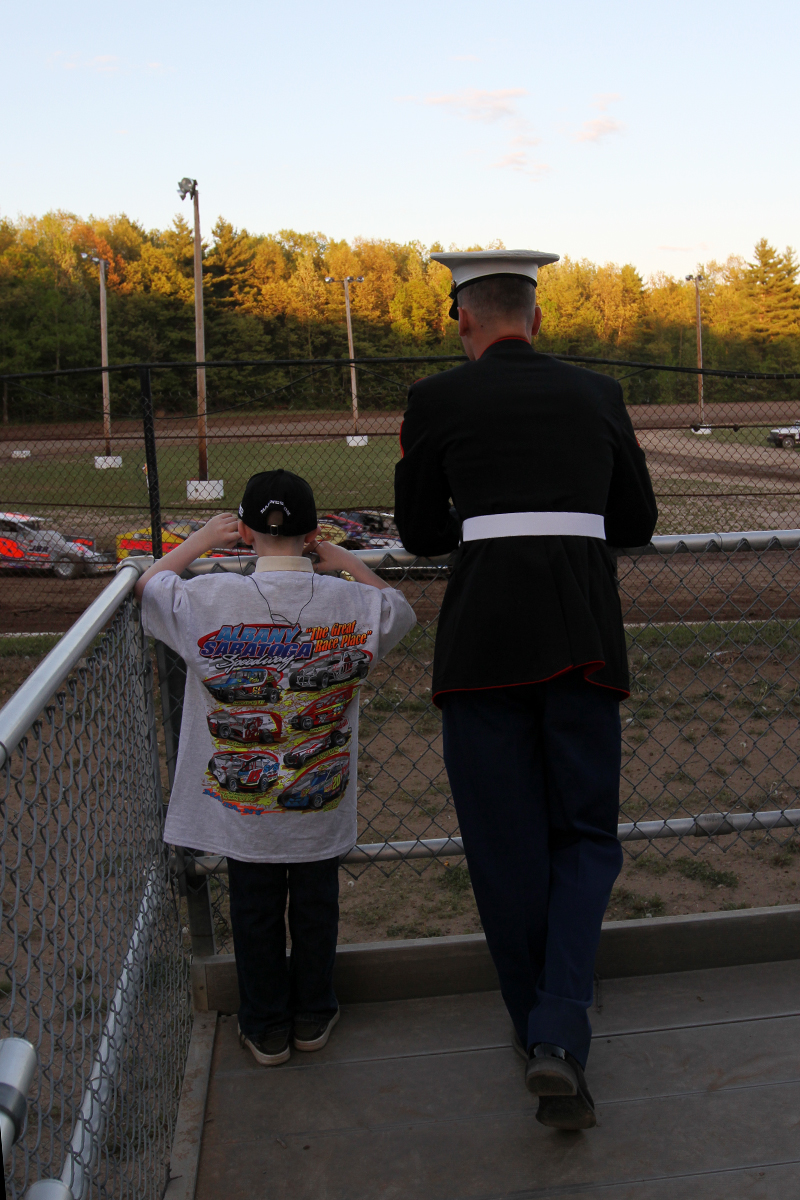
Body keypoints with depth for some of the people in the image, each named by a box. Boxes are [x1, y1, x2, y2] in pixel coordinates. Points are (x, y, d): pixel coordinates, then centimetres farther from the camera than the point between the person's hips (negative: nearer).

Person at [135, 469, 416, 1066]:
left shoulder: (207, 599, -17)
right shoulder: (354, 602, -14)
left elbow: (148, 585, 5)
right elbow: (402, 610, 11)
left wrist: (201, 539, 12)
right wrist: (341, 558, 9)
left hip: (240, 805, 0)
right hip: (322, 804, 1)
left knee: (255, 912, 18)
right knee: (316, 906, 21)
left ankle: (266, 1028, 33)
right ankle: (313, 1016, 38)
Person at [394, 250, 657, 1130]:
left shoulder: (436, 401, 3)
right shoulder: (598, 393, 12)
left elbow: (419, 535, 10)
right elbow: (637, 523, 18)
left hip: (482, 633, -2)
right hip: (586, 635, 2)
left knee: (505, 847, 12)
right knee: (586, 835, 14)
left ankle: (537, 1028, 28)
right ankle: (560, 1035, -4)